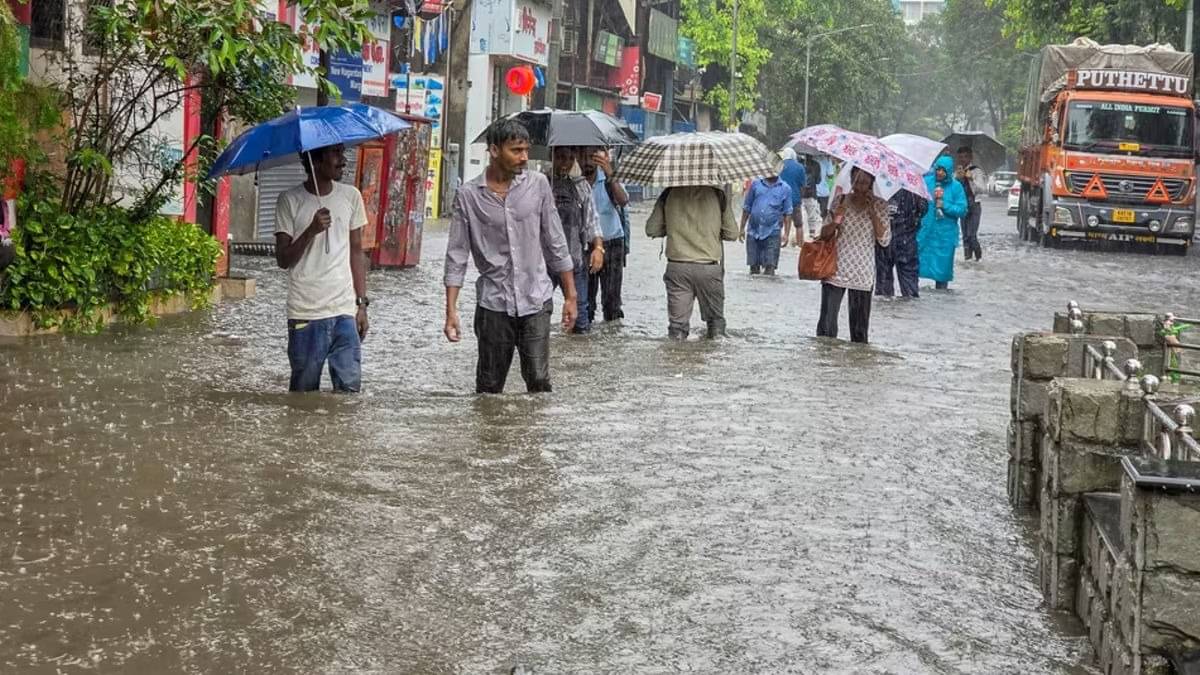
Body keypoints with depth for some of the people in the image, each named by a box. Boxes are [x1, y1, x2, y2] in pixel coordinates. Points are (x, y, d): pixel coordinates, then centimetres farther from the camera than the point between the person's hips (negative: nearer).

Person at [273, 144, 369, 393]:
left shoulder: (351, 196, 7)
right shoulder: (290, 201, -2)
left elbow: (356, 253, 12)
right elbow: (283, 260, -4)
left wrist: (362, 303, 7)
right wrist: (311, 231, -19)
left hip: (345, 313, 2)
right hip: (305, 316, -2)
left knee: (350, 388, -3)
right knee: (304, 393, 5)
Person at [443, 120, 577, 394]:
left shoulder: (538, 184, 1)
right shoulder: (468, 195, -4)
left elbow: (556, 245, 7)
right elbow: (457, 257, -2)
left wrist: (570, 296, 6)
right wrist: (451, 311, -8)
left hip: (536, 301, 1)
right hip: (493, 304, 0)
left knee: (539, 381, -7)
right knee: (489, 388, 7)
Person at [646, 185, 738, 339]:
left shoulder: (669, 194, -1)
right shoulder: (717, 194, -3)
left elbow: (651, 230, 2)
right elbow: (732, 234, 2)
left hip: (677, 268, 1)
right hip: (709, 268, 0)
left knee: (677, 322, 6)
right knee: (716, 318, 18)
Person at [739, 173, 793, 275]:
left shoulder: (785, 188, 4)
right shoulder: (755, 184, 8)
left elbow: (787, 213, 4)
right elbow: (747, 207, 12)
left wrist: (786, 233, -5)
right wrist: (742, 228, 10)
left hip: (772, 233, -2)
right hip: (754, 232, 2)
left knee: (770, 267, -6)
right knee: (754, 267, 7)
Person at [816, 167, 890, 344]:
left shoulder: (879, 206, 2)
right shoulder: (840, 201, 5)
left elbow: (885, 240, -5)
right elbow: (824, 235, 9)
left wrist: (872, 212, -12)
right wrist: (834, 223, -13)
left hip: (862, 275, -1)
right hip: (836, 270, 1)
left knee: (859, 328, 4)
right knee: (827, 324, -4)